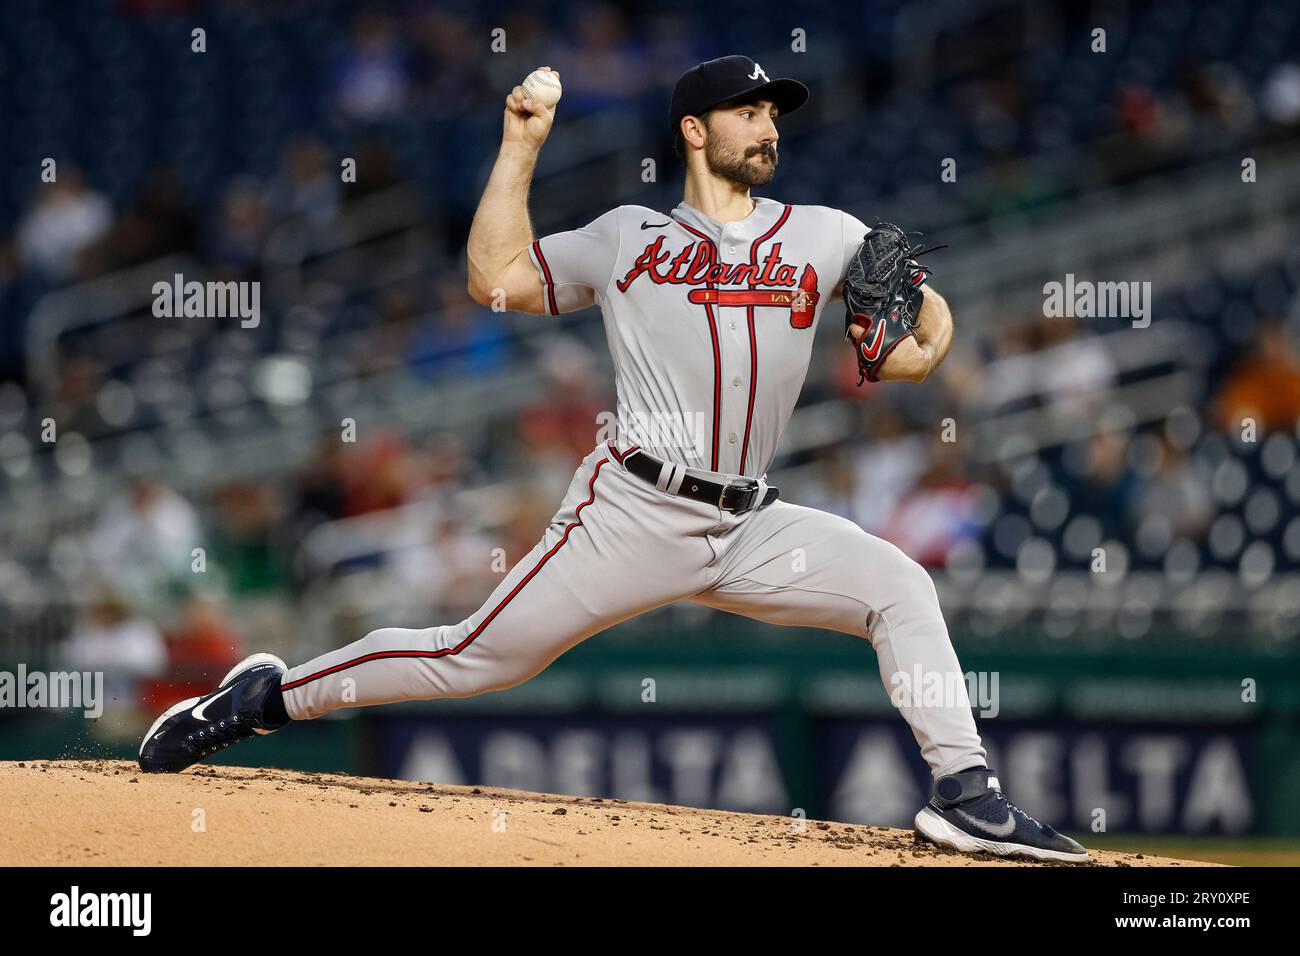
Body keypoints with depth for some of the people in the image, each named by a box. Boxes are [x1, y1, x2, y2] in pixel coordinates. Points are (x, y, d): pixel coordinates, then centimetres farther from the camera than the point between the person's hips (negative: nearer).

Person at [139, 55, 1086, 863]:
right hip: (634, 515, -3)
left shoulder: (821, 235, 14)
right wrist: (521, 148, 7)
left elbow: (926, 313, 18)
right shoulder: (629, 238, 9)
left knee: (899, 586, -13)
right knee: (477, 658, -6)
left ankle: (966, 792, -12)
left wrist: (922, 347, -6)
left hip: (751, 527, 3)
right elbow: (497, 276, 8)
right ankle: (274, 695, 7)